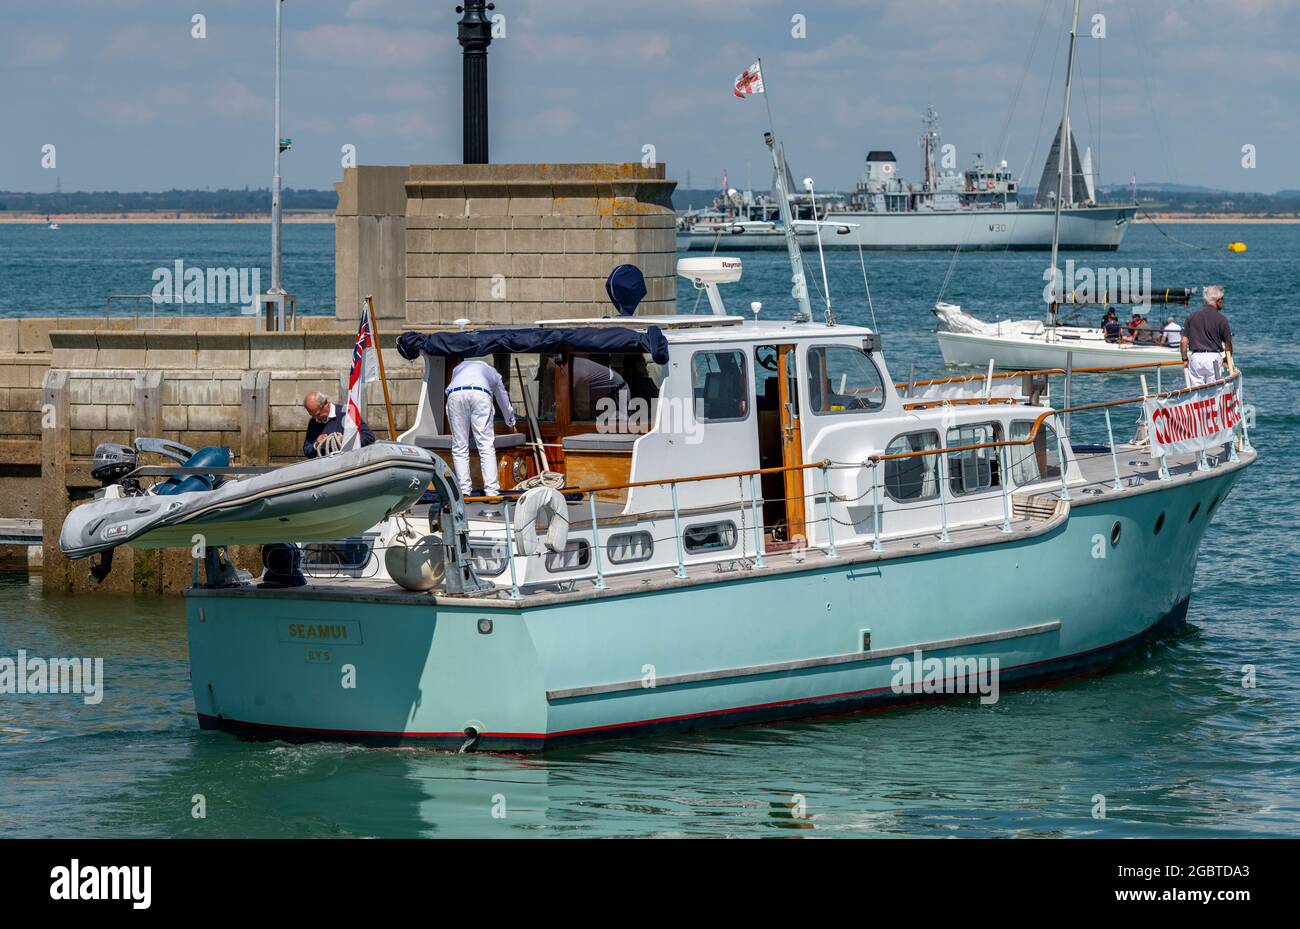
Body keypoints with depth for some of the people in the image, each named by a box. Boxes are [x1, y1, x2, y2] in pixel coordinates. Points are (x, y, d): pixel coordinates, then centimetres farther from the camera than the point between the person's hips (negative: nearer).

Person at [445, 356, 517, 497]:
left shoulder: (458, 368, 40)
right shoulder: (492, 371, 39)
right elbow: (504, 400, 51)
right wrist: (511, 423, 69)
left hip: (455, 395, 1)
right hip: (480, 395, -1)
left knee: (459, 447, 6)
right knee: (486, 445, -1)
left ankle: (464, 490, 0)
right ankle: (491, 491, -8)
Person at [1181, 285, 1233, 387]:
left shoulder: (1192, 317, 6)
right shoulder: (1221, 319, -4)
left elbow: (1184, 341, 4)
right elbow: (1228, 343, 2)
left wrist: (1185, 359, 14)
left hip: (1195, 357, 3)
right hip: (1213, 357, -3)